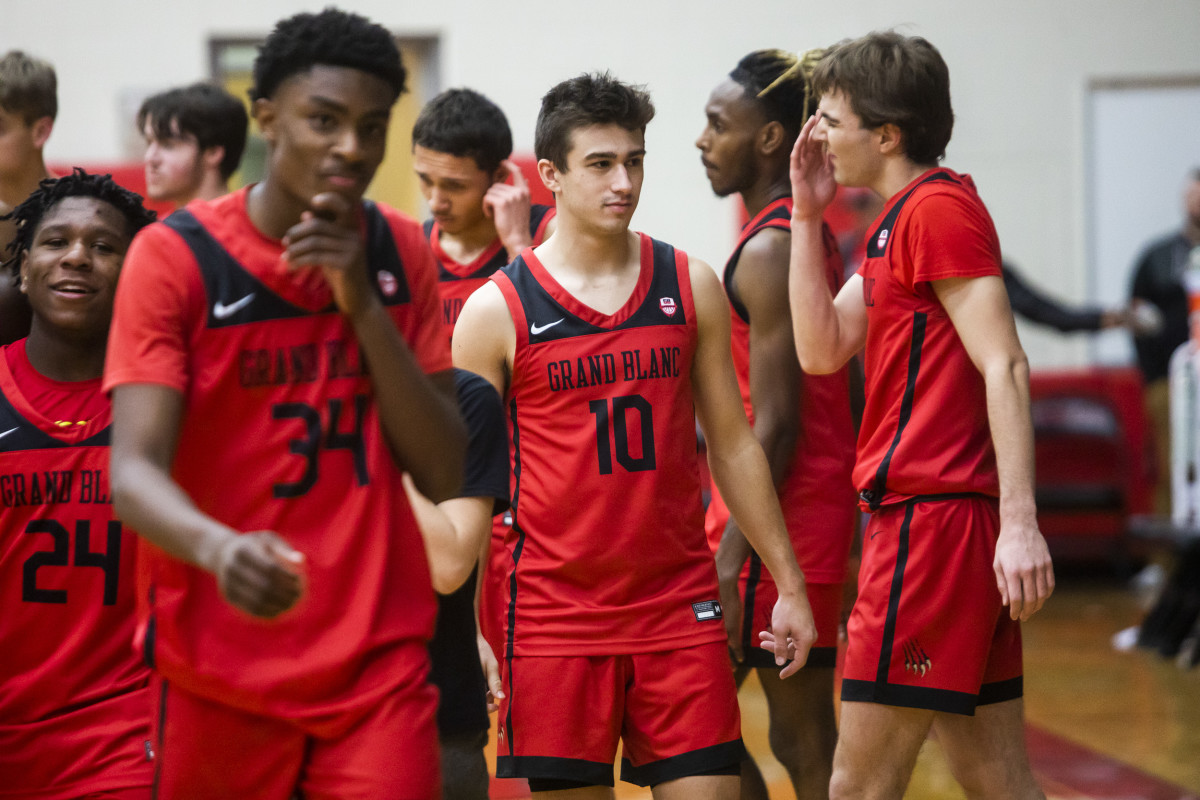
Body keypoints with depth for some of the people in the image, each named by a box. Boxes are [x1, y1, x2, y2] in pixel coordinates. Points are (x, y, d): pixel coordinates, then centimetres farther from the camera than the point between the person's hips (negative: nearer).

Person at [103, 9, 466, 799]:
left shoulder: (400, 254, 4)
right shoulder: (176, 254, -8)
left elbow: (445, 477, -1)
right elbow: (134, 472, -18)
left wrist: (365, 305, -12)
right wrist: (220, 548, -39)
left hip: (380, 667, 2)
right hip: (217, 668, -2)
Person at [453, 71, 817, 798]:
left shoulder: (691, 286, 5)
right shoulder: (496, 310, -2)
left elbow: (732, 444, 11)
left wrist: (790, 583, 9)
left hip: (680, 603, 2)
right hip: (557, 612, -2)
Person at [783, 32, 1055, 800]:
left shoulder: (938, 206, -10)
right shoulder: (899, 221, 20)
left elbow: (1006, 366, -18)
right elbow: (822, 348, 15)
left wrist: (1021, 523, -25)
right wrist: (808, 215, 10)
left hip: (931, 520, -10)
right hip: (928, 514, 10)